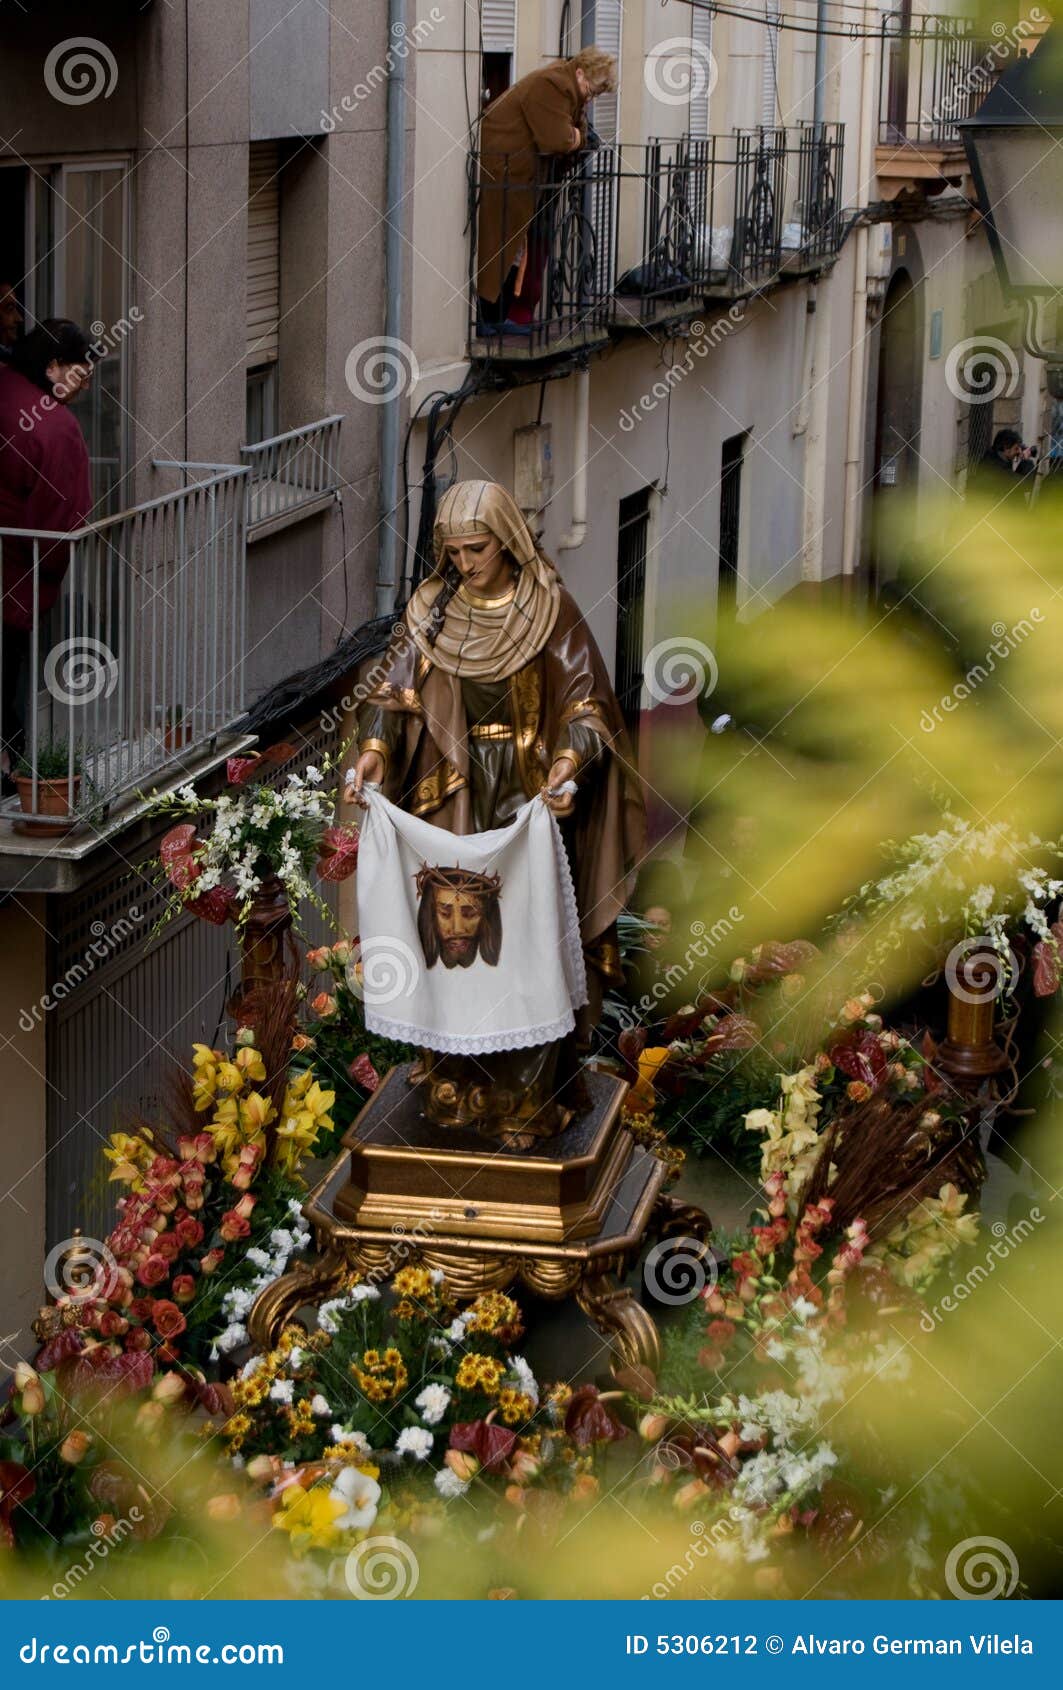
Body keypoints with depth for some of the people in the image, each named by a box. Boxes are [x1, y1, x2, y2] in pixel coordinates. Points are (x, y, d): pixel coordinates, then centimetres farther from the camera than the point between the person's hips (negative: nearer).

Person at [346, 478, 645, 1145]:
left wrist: (570, 761, -28)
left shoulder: (552, 609, -6)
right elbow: (395, 690, 1)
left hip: (530, 797, -3)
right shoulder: (432, 609, 3)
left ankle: (529, 1095, 3)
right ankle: (457, 1083, 13)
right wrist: (373, 750, -17)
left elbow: (588, 702, -10)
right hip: (455, 796, 3)